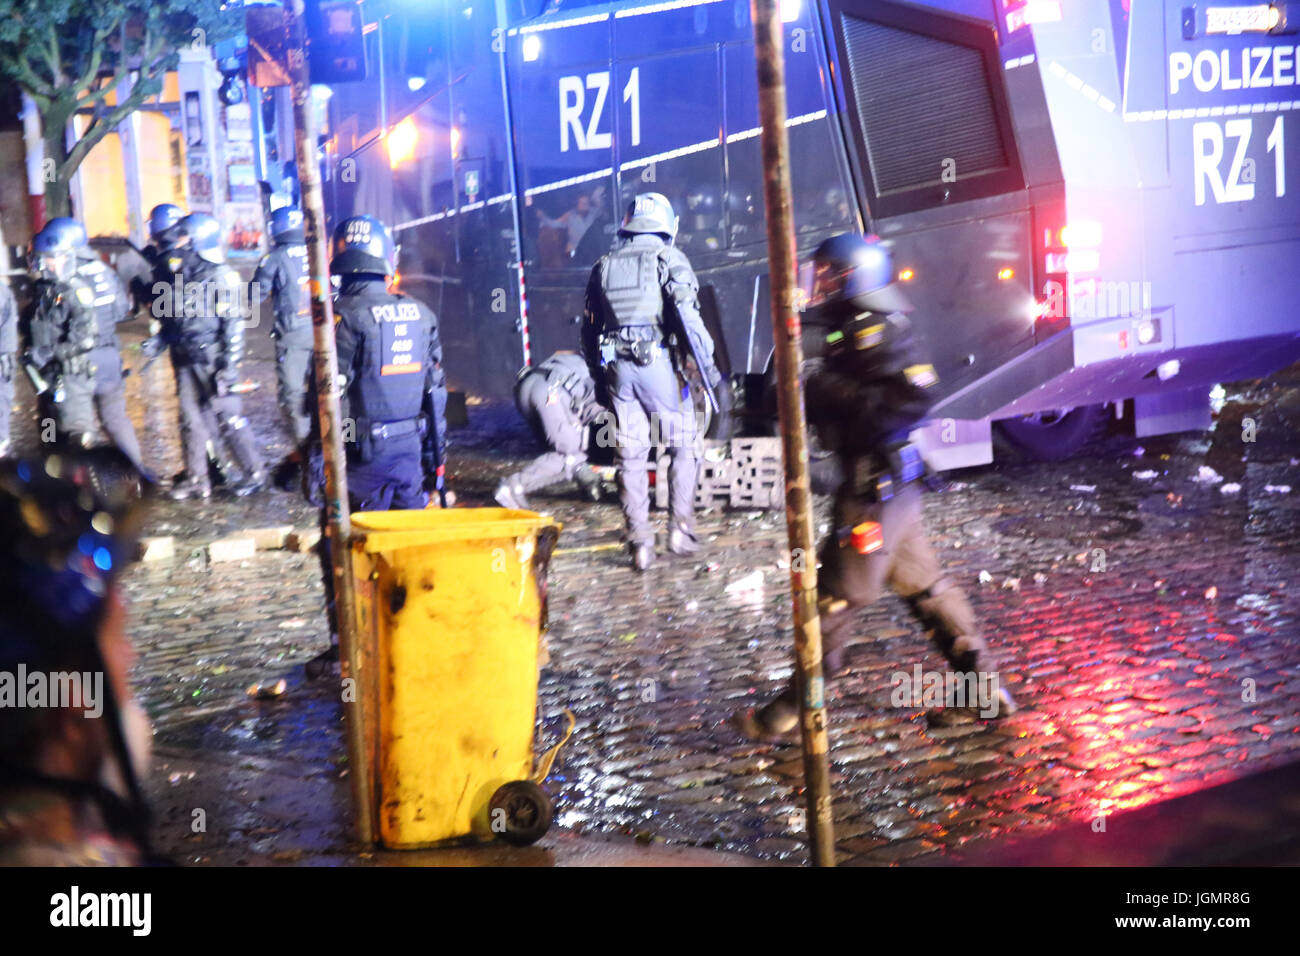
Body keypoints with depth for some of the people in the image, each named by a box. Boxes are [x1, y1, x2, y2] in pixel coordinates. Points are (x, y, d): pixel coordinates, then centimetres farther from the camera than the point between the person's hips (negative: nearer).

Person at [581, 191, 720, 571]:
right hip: (658, 363, -4)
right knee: (684, 446, 10)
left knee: (631, 454, 7)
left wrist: (599, 377, 25)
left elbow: (589, 329, 18)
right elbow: (687, 315, -13)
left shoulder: (604, 265, 15)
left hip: (617, 367, 4)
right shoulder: (668, 258, -1)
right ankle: (680, 528, 5)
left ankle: (640, 543, 6)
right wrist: (707, 364, -9)